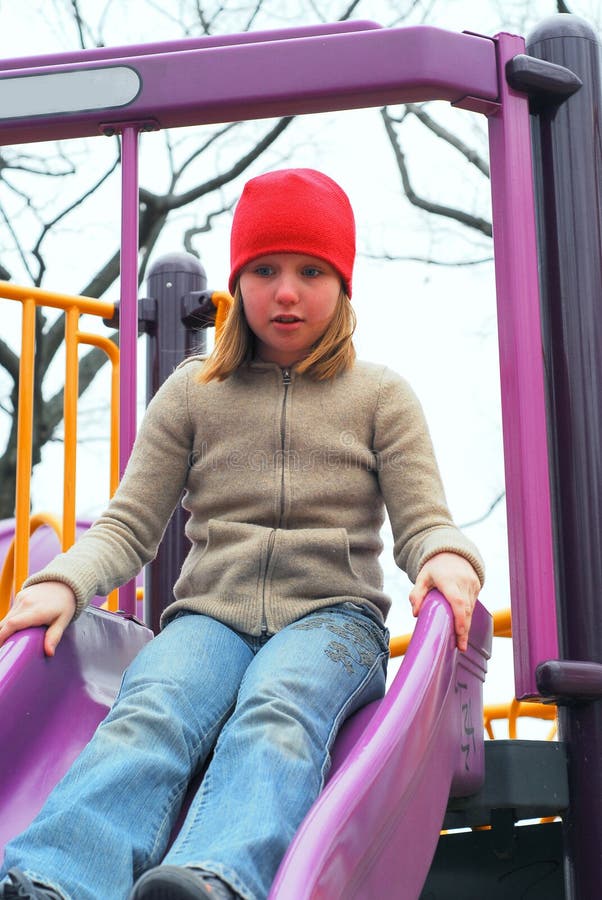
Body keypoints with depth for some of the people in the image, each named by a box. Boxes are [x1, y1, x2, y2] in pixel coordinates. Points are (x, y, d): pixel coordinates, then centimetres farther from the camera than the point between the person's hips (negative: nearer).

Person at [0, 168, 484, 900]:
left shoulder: (381, 395, 18)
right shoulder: (192, 393, 19)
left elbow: (422, 521, 10)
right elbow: (129, 526, 14)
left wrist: (448, 560, -16)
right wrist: (64, 581, -8)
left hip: (331, 614, -1)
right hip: (210, 612, 1)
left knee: (277, 711, -37)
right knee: (150, 713, -34)